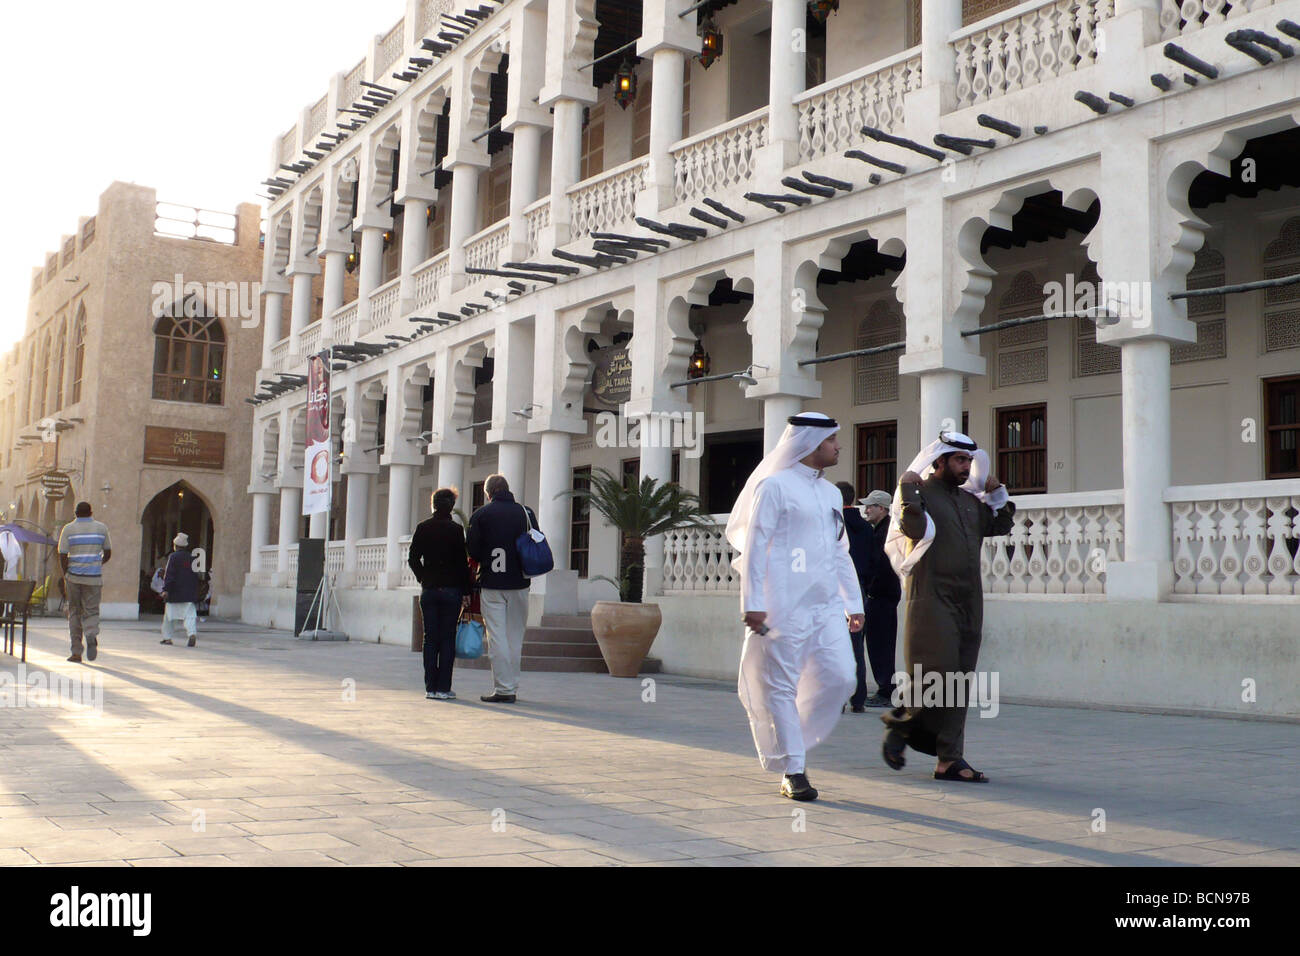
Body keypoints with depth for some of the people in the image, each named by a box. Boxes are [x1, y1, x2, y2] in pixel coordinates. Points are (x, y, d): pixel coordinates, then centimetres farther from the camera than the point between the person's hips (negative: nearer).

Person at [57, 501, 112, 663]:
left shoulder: (68, 529, 0)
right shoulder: (101, 528, 5)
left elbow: (62, 555, -6)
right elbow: (108, 553, 10)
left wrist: (65, 574, 7)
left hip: (74, 576, 0)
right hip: (94, 577, 0)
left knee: (74, 612, 10)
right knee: (91, 611, 4)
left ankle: (76, 652, 9)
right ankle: (92, 635, -28)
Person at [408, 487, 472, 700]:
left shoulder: (422, 528, 2)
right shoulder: (456, 530, -7)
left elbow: (413, 559, 3)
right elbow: (462, 562, -7)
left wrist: (424, 579, 13)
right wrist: (465, 591, -1)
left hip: (428, 589, 3)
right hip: (451, 589, -3)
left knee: (430, 638, 8)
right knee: (447, 638, 1)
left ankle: (430, 687, 8)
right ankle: (443, 687, 0)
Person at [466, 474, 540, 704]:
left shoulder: (481, 514, -3)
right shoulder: (526, 512, 4)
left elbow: (472, 551, -6)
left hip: (491, 584, -3)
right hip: (519, 584, 3)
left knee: (497, 638, -1)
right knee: (515, 638, 11)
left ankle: (503, 689, -4)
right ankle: (512, 687, 13)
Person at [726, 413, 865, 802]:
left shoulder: (831, 493, 19)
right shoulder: (775, 486, -3)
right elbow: (755, 546, -7)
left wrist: (853, 603, 19)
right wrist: (753, 603, -13)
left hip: (827, 605, 7)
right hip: (785, 606, -7)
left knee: (840, 677, -4)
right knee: (782, 687, -2)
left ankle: (790, 741, 16)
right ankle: (793, 771, 7)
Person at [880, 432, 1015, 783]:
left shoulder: (969, 500, 19)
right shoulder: (920, 492, -3)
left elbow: (1000, 526, 28)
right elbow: (912, 526, -20)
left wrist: (996, 493, 17)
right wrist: (907, 490, -18)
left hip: (968, 605, 7)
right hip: (932, 601, -7)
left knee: (958, 684, 6)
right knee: (936, 678, -10)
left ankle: (949, 760, 9)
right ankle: (900, 723, 16)